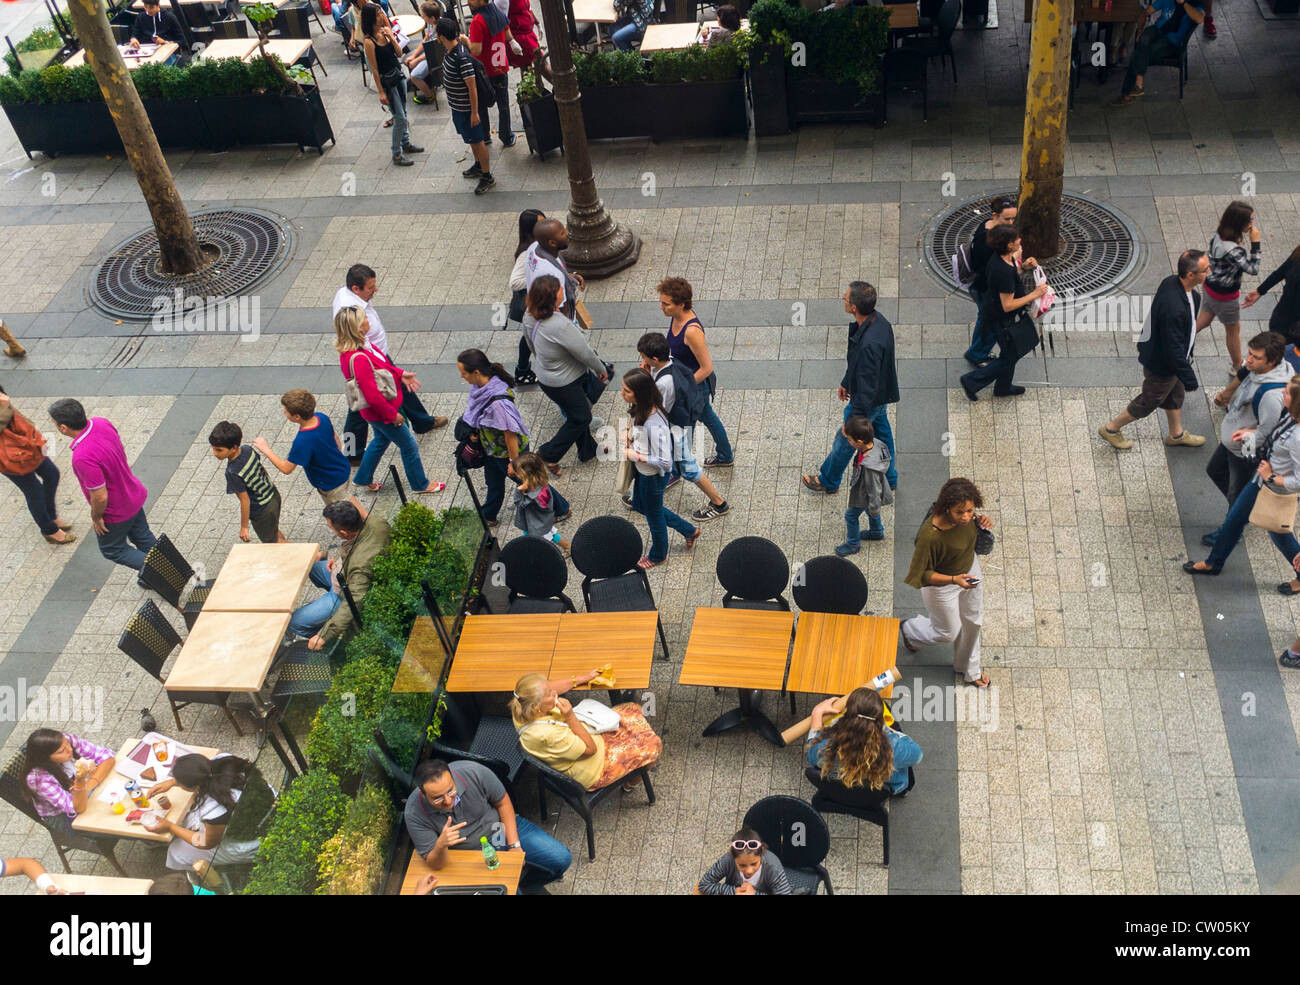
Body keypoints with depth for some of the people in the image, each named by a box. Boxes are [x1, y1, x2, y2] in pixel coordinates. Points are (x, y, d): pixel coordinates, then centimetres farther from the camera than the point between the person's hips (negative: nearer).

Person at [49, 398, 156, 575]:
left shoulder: (83, 457, -40)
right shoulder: (101, 423, -16)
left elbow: (100, 497, -32)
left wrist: (96, 517, -12)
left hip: (116, 513, -7)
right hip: (133, 496, 7)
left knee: (113, 550, 19)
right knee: (143, 538, 26)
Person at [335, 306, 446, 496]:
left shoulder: (358, 346, -7)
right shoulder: (358, 359, -37)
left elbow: (380, 365, 13)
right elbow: (372, 395, -32)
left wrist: (399, 374, 4)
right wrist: (393, 414, -20)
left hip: (377, 411, 10)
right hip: (381, 413, -10)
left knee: (381, 440, 32)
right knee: (409, 446, 11)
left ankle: (363, 478, 48)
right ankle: (420, 484, 32)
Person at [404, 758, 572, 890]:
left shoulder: (474, 772, -27)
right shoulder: (414, 814, -27)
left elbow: (503, 802, -7)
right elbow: (434, 864, -19)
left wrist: (514, 845, -8)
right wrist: (440, 846, -43)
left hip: (504, 827, 2)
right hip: (474, 854, -2)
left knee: (561, 858, -8)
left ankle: (526, 884, 23)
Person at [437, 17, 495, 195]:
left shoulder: (462, 58, -31)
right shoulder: (449, 50, -2)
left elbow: (472, 87, -27)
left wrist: (474, 112, -23)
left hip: (466, 107, -9)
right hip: (456, 105, 9)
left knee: (477, 141, 4)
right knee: (471, 139, 25)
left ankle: (487, 177, 16)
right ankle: (478, 165, 45)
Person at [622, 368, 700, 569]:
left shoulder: (654, 425, -39)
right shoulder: (642, 409, -13)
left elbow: (665, 462, -36)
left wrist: (636, 456, -27)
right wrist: (629, 433, -7)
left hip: (653, 476, -9)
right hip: (642, 470, 9)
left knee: (653, 514, 18)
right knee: (640, 505, 30)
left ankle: (658, 555, 49)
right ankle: (689, 530, 45)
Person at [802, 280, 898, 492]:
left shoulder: (869, 344, -41)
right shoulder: (877, 319, -10)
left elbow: (867, 387, -32)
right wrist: (846, 382, 21)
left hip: (869, 400, -8)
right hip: (881, 394, 8)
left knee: (844, 440, 14)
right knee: (881, 434, 26)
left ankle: (829, 481, 37)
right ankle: (889, 478, 47)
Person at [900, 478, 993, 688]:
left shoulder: (966, 517, -22)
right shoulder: (930, 536, -41)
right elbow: (922, 574, -28)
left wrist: (981, 521, -17)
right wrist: (954, 580, -39)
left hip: (969, 568, 6)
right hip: (941, 582, -6)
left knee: (973, 621, 25)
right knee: (948, 633, 18)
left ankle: (968, 668, 54)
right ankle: (909, 628, 52)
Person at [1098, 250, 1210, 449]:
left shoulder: (1172, 282, -13)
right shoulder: (1173, 307, -42)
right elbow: (1174, 350, -33)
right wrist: (1189, 377, -21)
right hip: (1161, 366, -9)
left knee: (1176, 395, 29)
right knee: (1148, 402, 15)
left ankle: (1176, 434, 52)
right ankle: (1111, 429, 36)